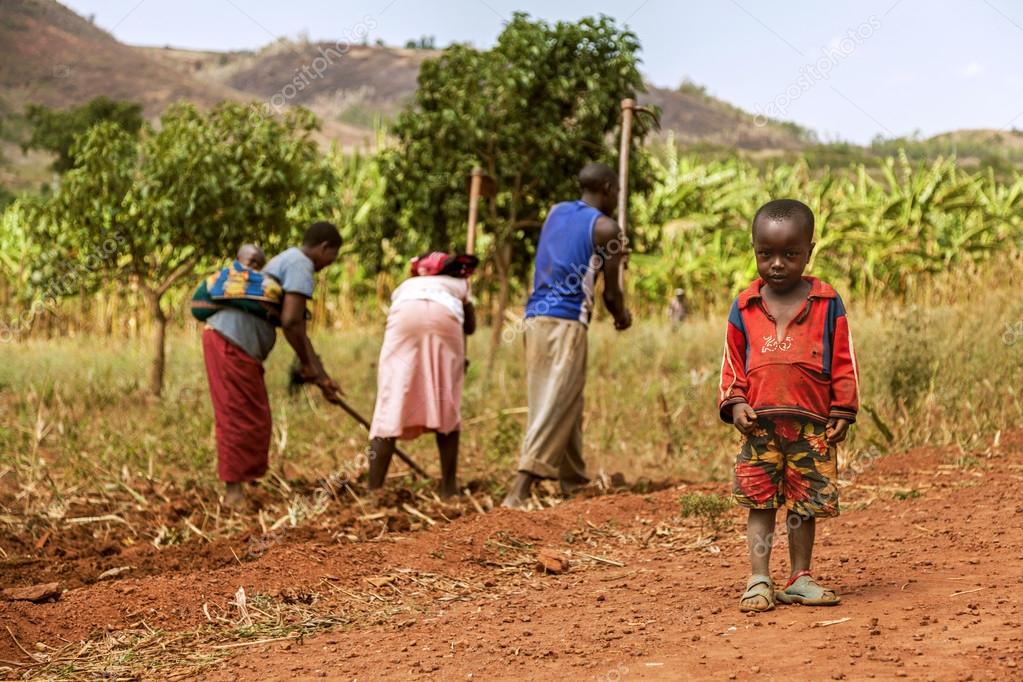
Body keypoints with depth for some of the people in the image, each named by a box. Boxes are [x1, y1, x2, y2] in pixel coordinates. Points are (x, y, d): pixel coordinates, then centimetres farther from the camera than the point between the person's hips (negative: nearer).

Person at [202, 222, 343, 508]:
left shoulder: (288, 260, 23)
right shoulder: (301, 265, -9)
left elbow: (298, 329, 22)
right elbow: (290, 321, -20)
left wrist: (321, 376, 19)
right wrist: (307, 364, -5)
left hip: (221, 336, 10)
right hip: (233, 343, -10)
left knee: (240, 418, 14)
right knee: (243, 418, -4)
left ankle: (236, 489, 19)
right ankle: (234, 490, 2)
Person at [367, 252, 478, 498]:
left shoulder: (405, 286, 40)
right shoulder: (458, 283, 39)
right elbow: (470, 327, 36)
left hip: (405, 315, 0)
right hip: (445, 316, 0)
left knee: (390, 404, 2)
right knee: (446, 406, 13)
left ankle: (374, 490, -5)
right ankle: (449, 487, 14)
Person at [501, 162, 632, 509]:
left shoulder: (555, 212, 17)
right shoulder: (606, 228, -1)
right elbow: (611, 292, 2)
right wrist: (621, 317, 24)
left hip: (536, 318, 7)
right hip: (567, 323, -7)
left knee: (566, 408, 16)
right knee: (554, 411, -10)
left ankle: (574, 484, 24)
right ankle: (518, 493, -21)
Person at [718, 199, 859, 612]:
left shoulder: (826, 303, 1)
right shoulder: (744, 307, 5)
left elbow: (843, 362, 3)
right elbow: (732, 362, 9)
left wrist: (842, 411, 0)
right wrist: (734, 403, -4)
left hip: (813, 425, -1)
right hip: (759, 424, 1)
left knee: (805, 504, 7)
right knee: (760, 503, 2)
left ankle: (799, 578, 16)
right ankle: (759, 580, 6)